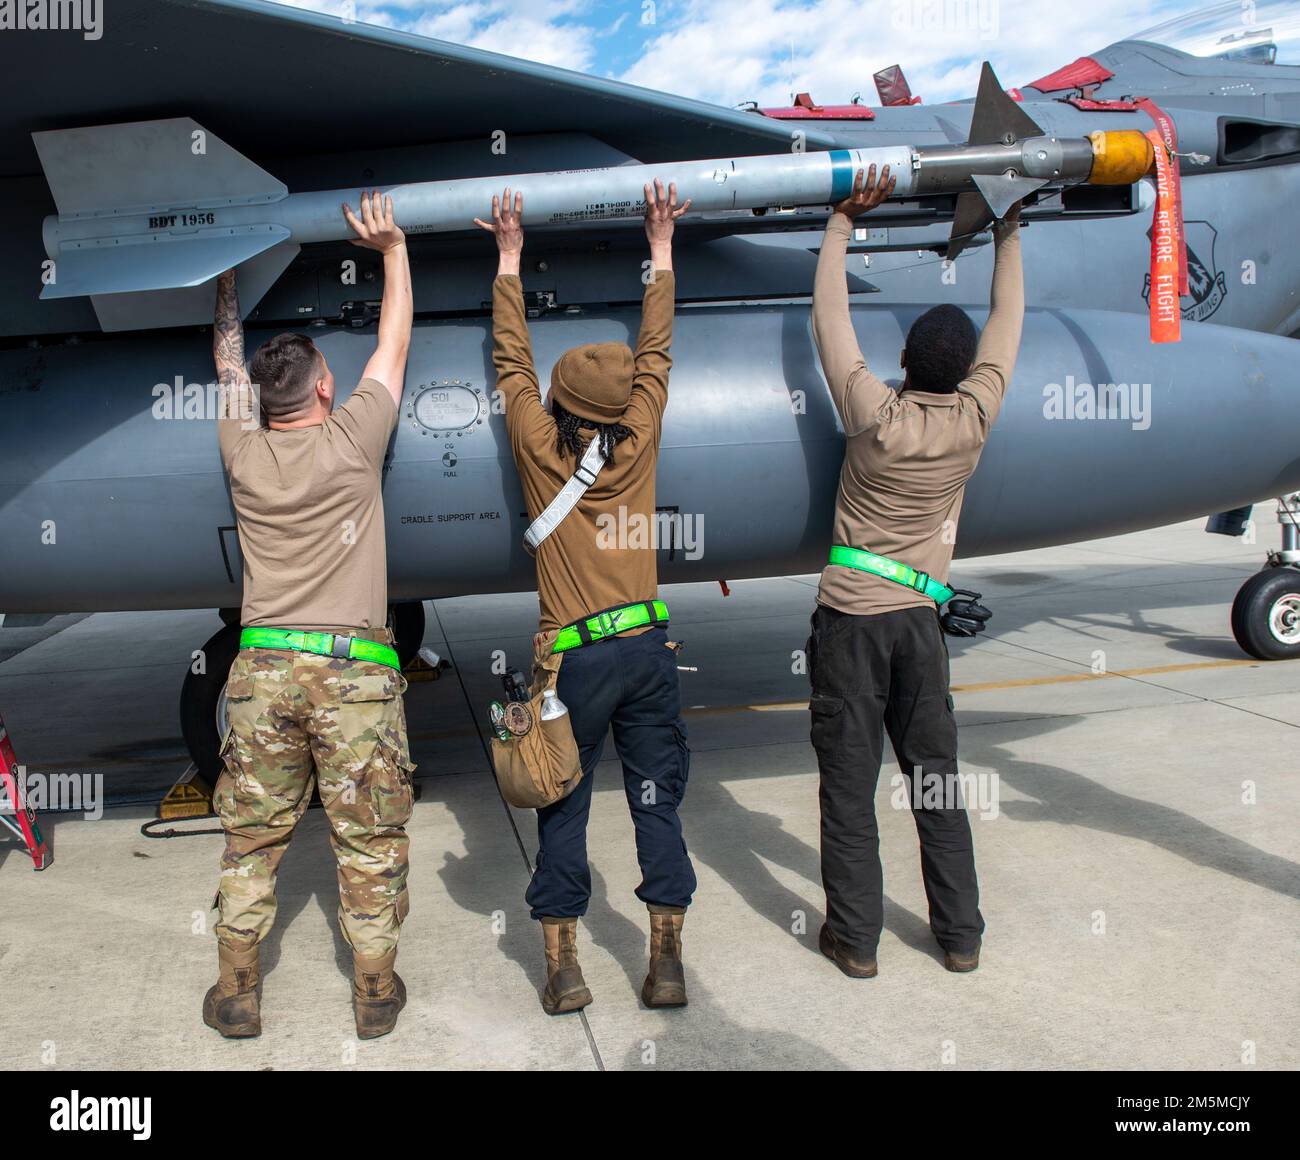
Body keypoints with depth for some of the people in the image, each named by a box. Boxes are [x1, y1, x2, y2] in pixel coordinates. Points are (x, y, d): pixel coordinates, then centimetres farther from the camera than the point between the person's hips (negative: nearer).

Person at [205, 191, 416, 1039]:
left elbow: (229, 368, 23)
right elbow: (394, 344, 10)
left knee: (251, 839, 13)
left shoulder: (243, 453, 5)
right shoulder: (351, 441, -3)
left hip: (263, 668, 3)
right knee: (371, 842, 7)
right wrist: (393, 246, 20)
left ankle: (237, 995, 21)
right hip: (354, 670, -3)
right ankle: (377, 994, 17)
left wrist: (230, 281, 37)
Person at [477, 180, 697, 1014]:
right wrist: (661, 249, 24)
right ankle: (667, 960, 11)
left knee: (563, 810, 8)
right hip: (648, 644, 2)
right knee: (657, 802, 8)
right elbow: (655, 352, 14)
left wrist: (510, 257, 22)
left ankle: (563, 967, 12)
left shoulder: (541, 450, -1)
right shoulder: (637, 445, 2)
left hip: (576, 656, -2)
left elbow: (513, 361, 12)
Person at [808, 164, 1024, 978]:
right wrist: (1010, 232, 23)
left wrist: (843, 222, 9)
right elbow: (1007, 322, 11)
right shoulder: (974, 419, -4)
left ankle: (855, 938, 14)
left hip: (851, 616, -3)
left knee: (850, 783, 5)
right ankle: (961, 935, 24)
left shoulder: (877, 417, -10)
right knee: (937, 779, 14)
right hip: (918, 618, 3)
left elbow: (830, 320, -1)